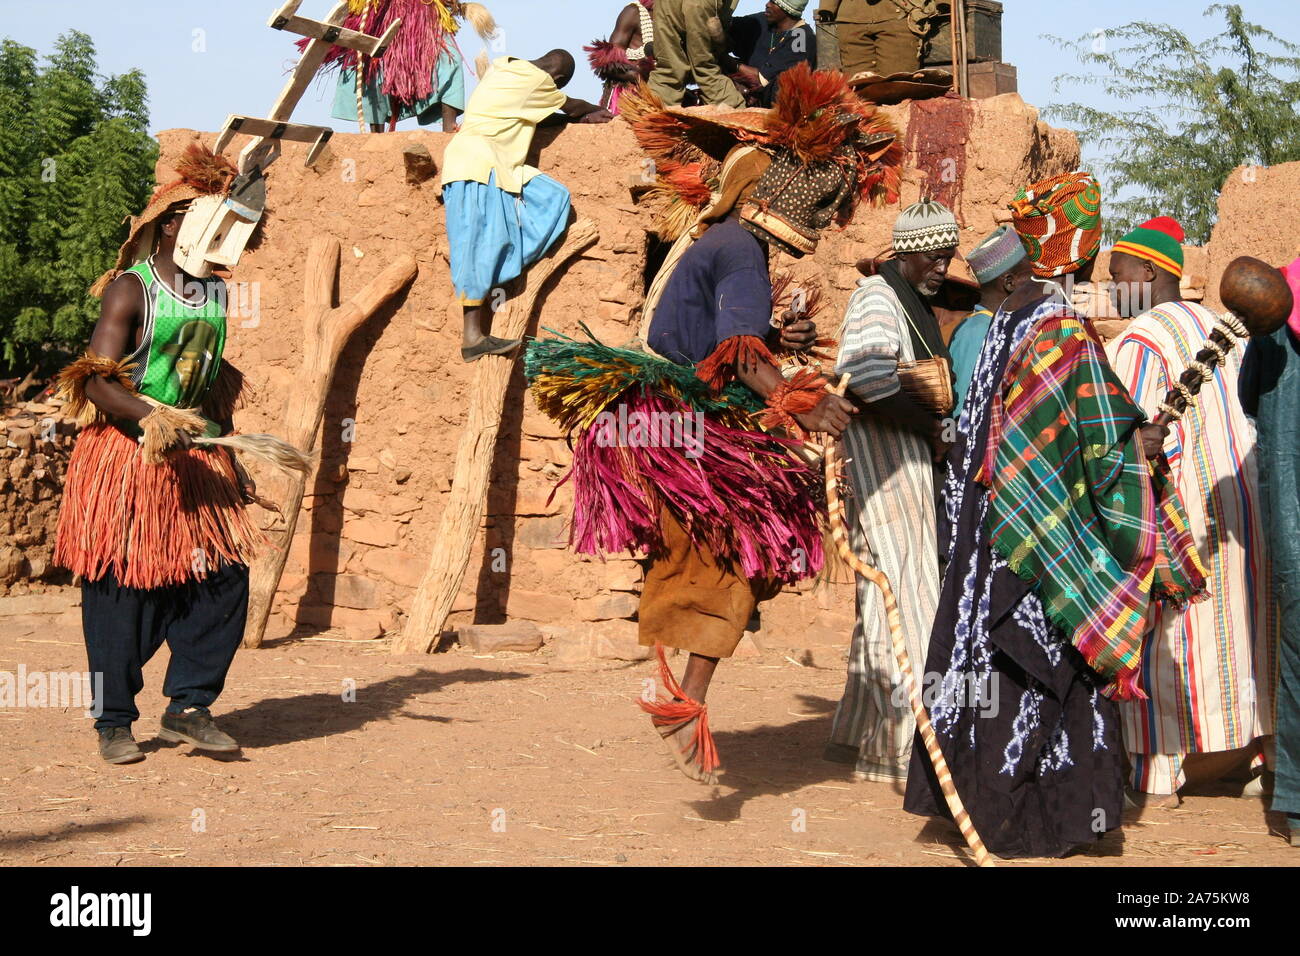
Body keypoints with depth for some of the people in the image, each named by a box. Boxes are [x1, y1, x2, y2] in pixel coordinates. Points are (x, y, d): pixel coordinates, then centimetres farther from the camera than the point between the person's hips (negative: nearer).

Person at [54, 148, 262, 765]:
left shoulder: (215, 294, 11)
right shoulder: (130, 290, -9)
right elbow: (96, 383, -15)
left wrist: (230, 461, 17)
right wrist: (151, 420, -29)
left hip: (197, 460, 6)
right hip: (126, 459, -6)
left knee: (224, 579, -2)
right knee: (122, 590, -2)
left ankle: (188, 708, 11)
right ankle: (114, 723, 11)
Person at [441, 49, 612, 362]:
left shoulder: (504, 66, 19)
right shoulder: (536, 80, -5)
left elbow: (537, 112, 26)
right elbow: (570, 106, 12)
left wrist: (582, 116, 25)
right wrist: (598, 111, 32)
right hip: (480, 164, -10)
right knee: (481, 248, -13)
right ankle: (473, 337, -17)